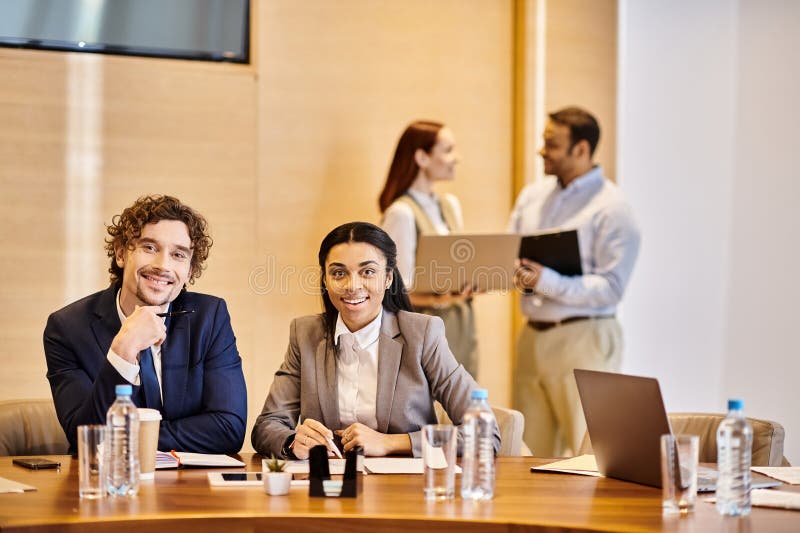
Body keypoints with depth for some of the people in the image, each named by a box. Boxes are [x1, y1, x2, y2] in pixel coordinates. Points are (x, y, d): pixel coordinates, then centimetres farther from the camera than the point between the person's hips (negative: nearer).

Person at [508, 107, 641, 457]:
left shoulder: (610, 209, -9)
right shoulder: (533, 195, 13)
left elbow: (611, 287, -15)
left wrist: (546, 281, -25)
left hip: (584, 339, -7)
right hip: (533, 336, 7)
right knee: (529, 452, 8)